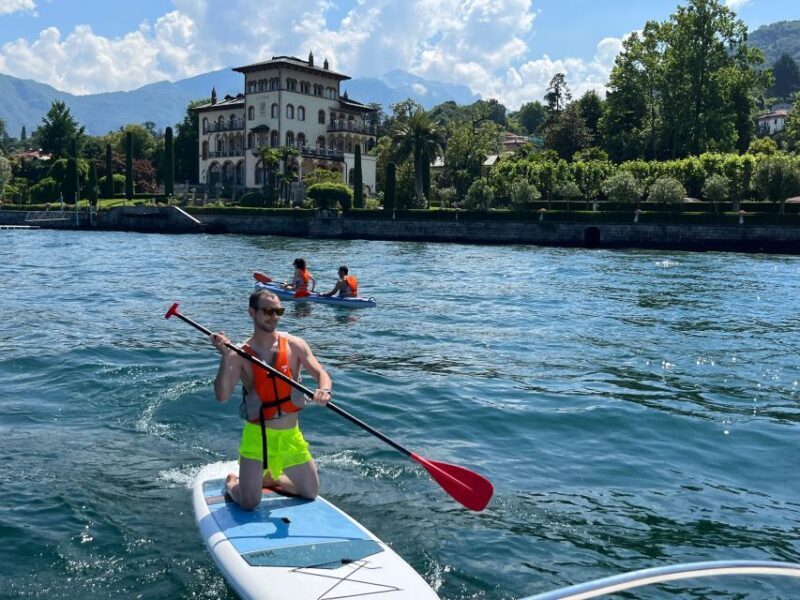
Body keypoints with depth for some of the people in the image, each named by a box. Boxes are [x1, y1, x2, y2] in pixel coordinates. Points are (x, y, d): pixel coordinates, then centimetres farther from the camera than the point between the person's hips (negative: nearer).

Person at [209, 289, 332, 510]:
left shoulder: (295, 345, -2)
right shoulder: (240, 354, -9)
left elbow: (321, 374, -10)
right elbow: (222, 396, -17)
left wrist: (324, 390, -33)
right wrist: (225, 358, -28)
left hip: (291, 434, 3)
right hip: (257, 435, -3)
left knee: (311, 493, 11)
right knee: (249, 504, -7)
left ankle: (269, 478, 36)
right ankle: (232, 483, 29)